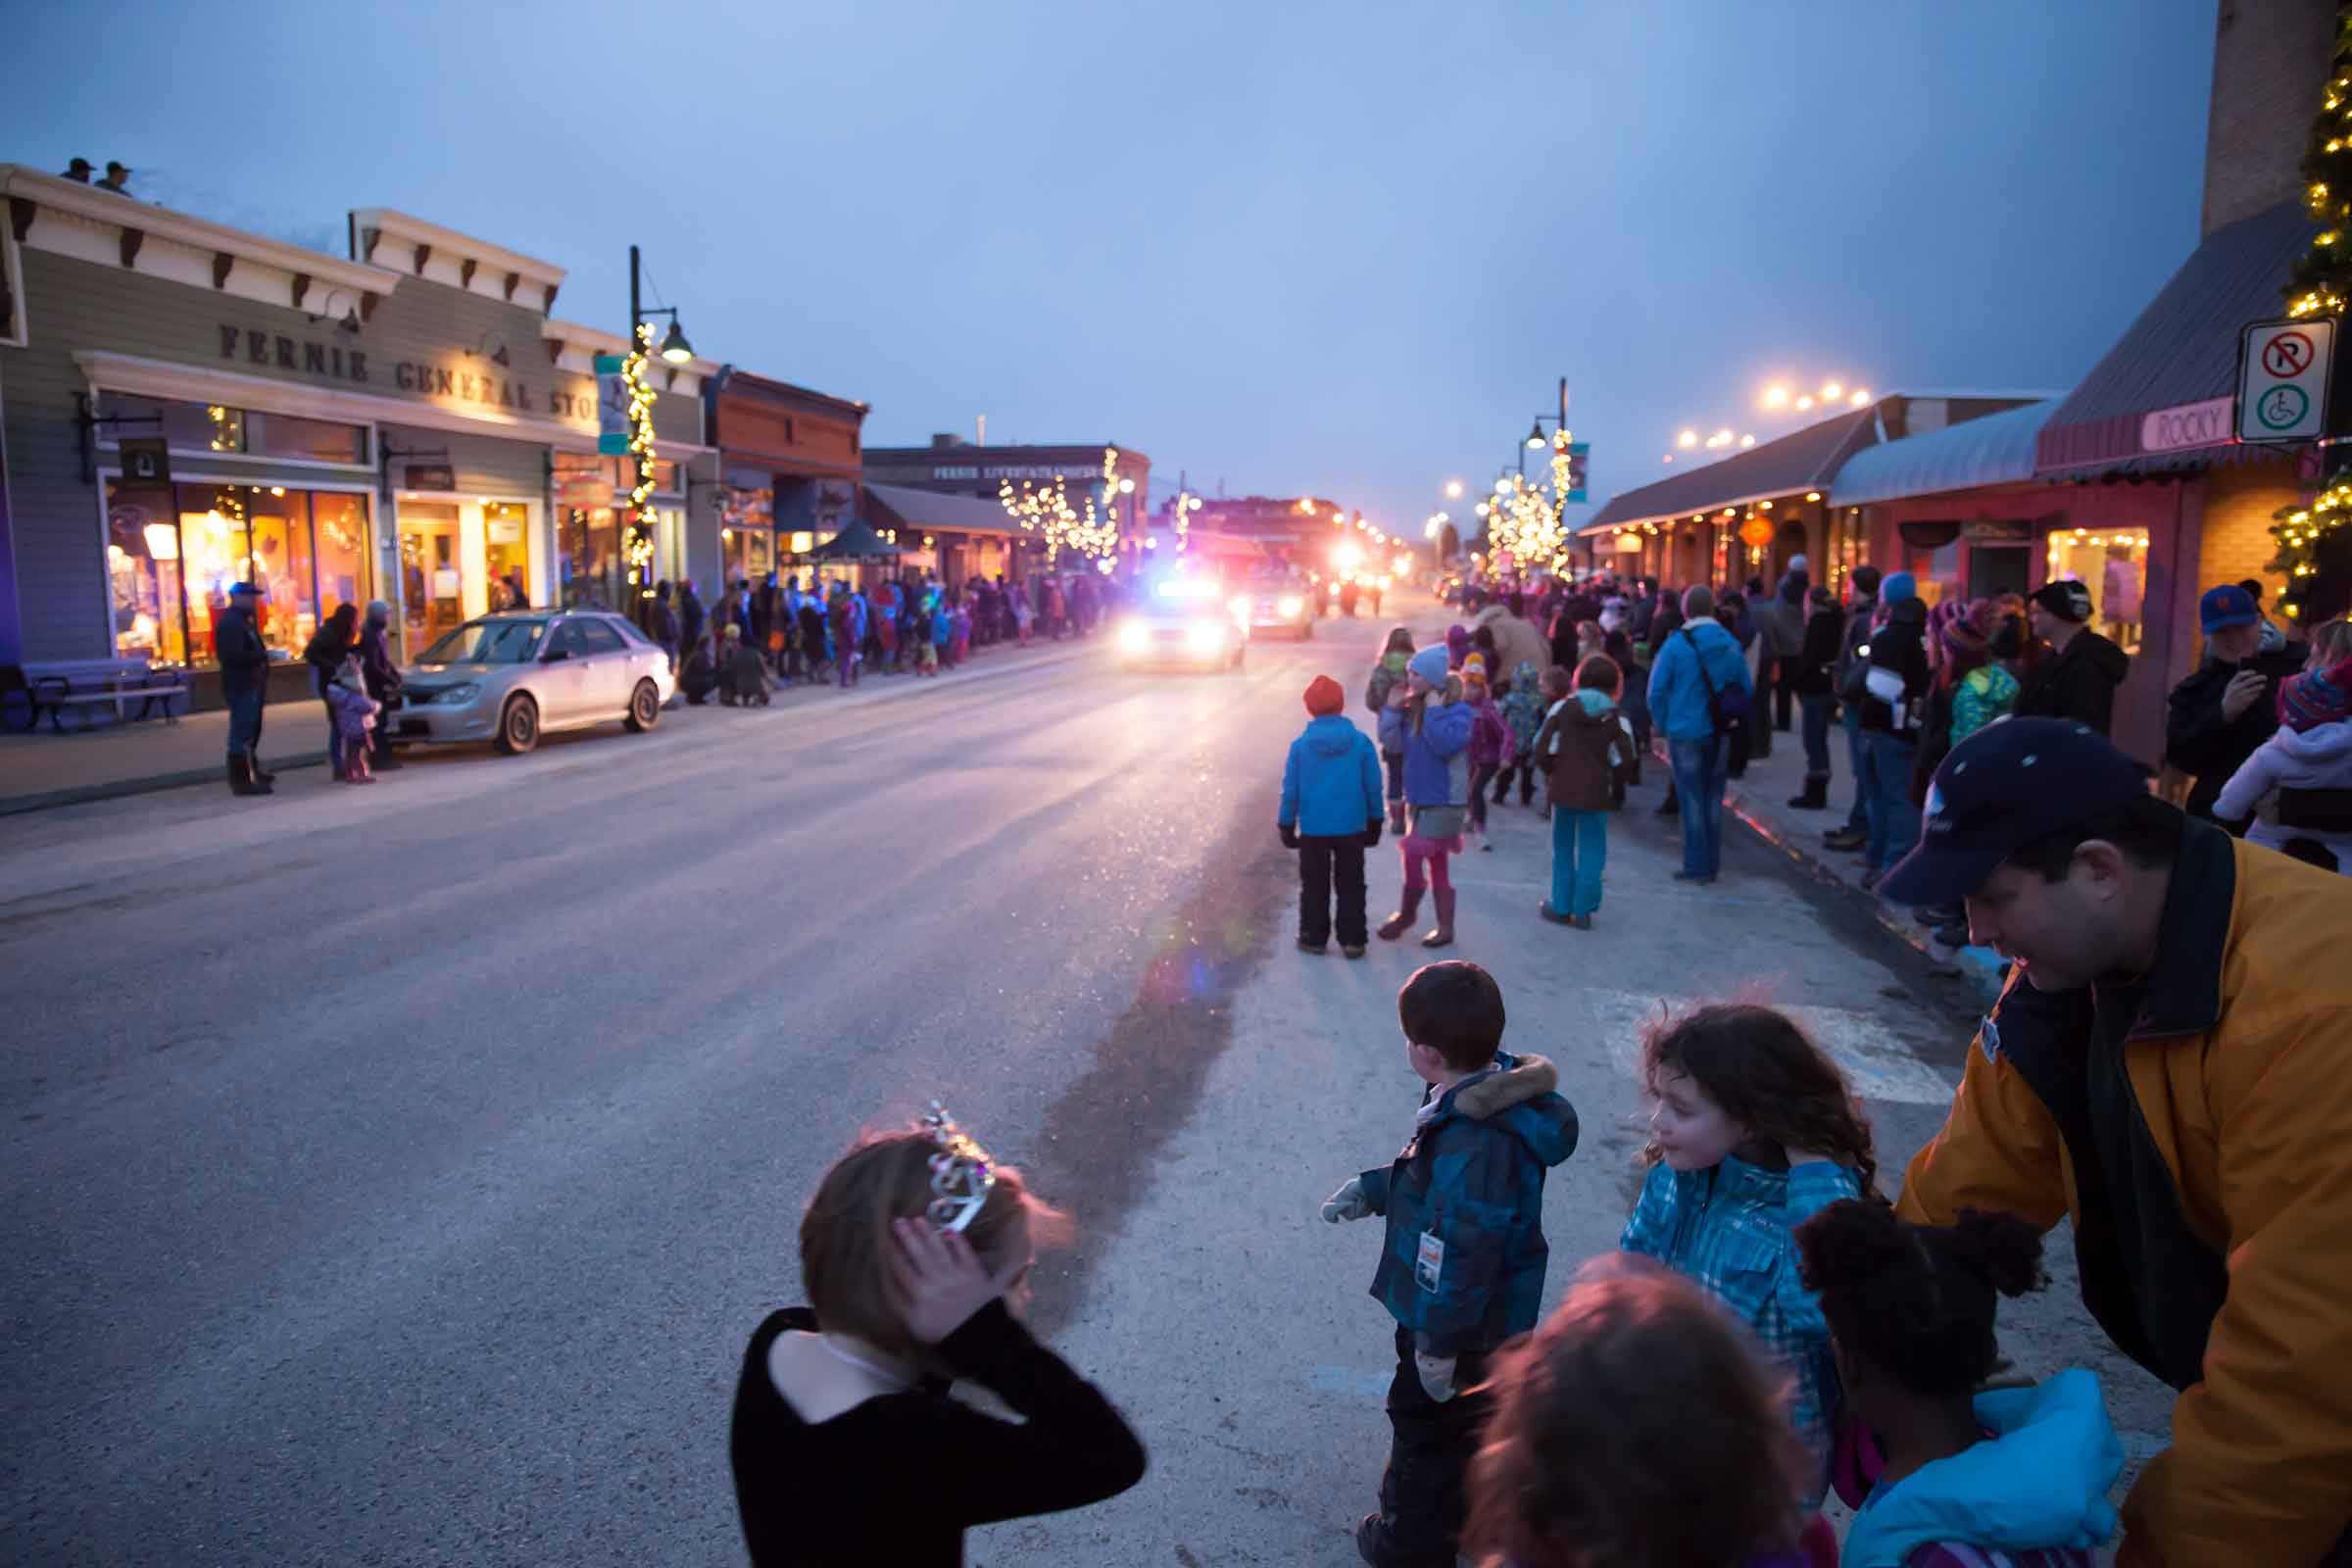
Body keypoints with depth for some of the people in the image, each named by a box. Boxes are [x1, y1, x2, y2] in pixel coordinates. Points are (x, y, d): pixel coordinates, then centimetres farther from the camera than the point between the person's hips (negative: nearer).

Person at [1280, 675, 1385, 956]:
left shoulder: (1300, 745, -9)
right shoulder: (1361, 741, -7)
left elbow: (1290, 790, -4)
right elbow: (1373, 787, -1)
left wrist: (1287, 825, 8)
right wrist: (1374, 822, 11)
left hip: (1313, 829, 0)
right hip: (1352, 827, 1)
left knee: (1314, 886, 13)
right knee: (1350, 885, 12)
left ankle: (1314, 938, 19)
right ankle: (1353, 940, 14)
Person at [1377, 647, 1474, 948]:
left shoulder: (1458, 709, -14)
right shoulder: (1413, 708, 4)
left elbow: (1447, 745, -27)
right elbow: (1392, 744, 1)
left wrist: (1435, 711, -21)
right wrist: (1392, 709, -6)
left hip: (1445, 801, -7)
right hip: (1418, 798, 7)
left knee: (1413, 853, -13)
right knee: (1437, 866, 13)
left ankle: (1406, 912, 9)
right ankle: (1445, 928, 23)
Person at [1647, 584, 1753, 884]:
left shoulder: (1675, 645, -11)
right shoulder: (1730, 643, 0)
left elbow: (1656, 691, -13)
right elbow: (1744, 688, 1)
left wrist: (1663, 724, 0)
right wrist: (1728, 720, 12)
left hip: (1686, 733, -4)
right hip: (1718, 733, 4)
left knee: (1692, 798, 2)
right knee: (1713, 798, 12)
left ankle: (1696, 866, 4)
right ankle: (1712, 863, 19)